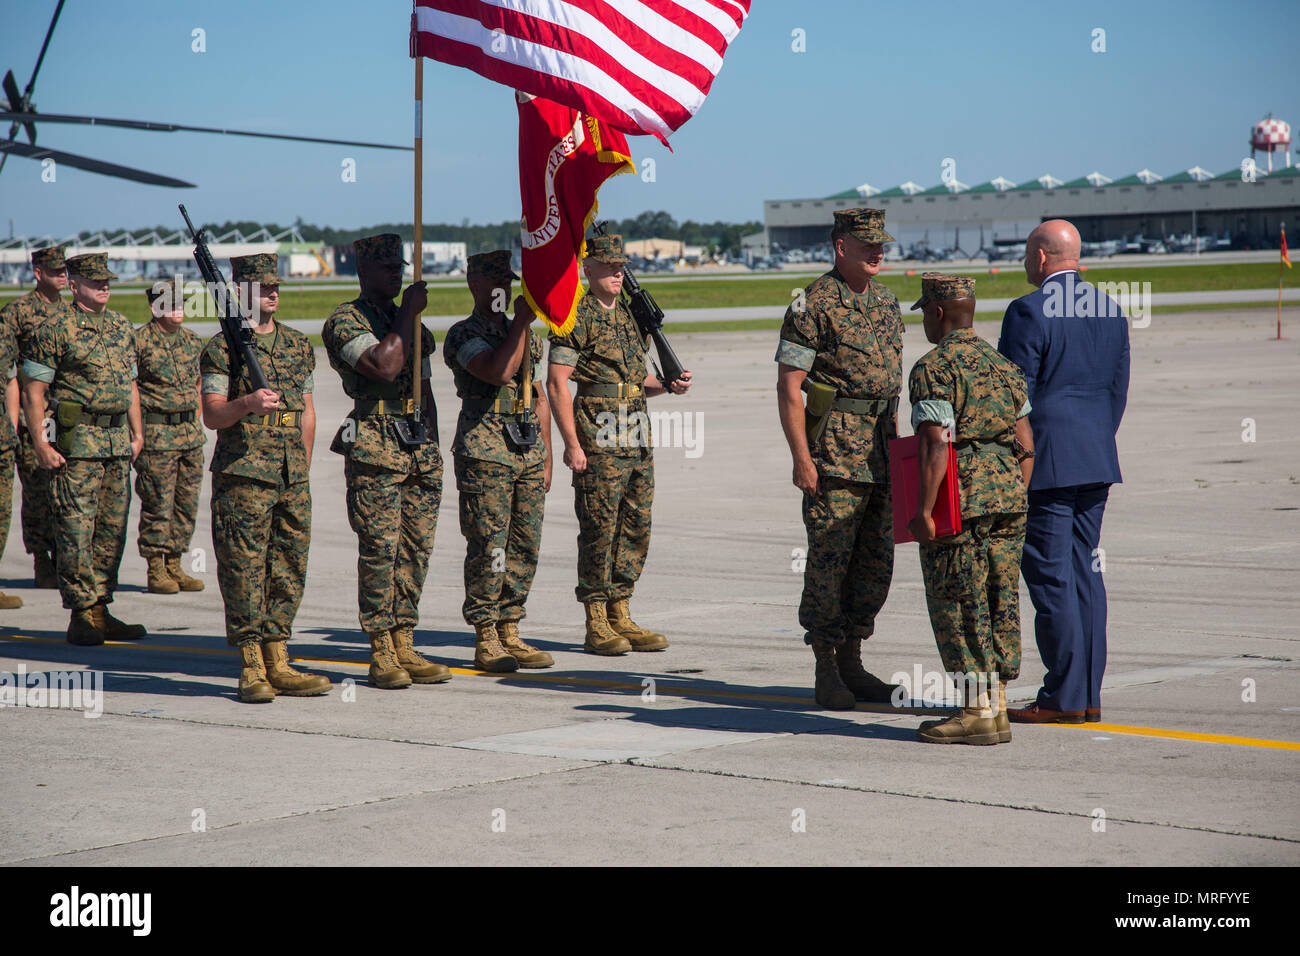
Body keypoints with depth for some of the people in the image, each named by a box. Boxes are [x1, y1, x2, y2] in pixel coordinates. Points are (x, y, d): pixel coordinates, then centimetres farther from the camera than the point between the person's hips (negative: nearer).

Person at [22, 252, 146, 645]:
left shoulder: (121, 327, 14)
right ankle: (81, 616, -1)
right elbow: (34, 388, -8)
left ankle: (100, 610, 15)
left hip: (118, 441, 7)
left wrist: (137, 433, 16)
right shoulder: (56, 328, -6)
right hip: (76, 442, -7)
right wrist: (40, 443, -13)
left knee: (112, 528, 8)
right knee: (76, 530, -5)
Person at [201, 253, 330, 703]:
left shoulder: (299, 345, 14)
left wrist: (303, 470, 17)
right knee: (244, 570, -4)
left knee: (289, 571, 7)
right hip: (242, 475, -5)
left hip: (293, 478, 6)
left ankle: (278, 664, 14)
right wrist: (247, 404, -28)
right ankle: (251, 669, 0)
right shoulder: (223, 347, -3)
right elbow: (212, 415, -9)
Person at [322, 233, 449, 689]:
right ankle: (381, 654, -3)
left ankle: (404, 647, 11)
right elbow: (384, 366, -21)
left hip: (420, 450, 7)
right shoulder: (345, 321, -4)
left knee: (416, 549, 6)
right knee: (380, 550, -7)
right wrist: (407, 315, -12)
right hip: (374, 450, -7)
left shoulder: (409, 321, 20)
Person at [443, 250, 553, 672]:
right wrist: (522, 321, -17)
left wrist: (546, 459, 17)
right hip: (484, 453, -7)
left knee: (525, 548, 6)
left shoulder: (524, 335, 18)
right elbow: (499, 372, -23)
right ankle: (485, 640, 0)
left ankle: (510, 633, 14)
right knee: (488, 548, -6)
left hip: (528, 453, 7)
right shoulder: (464, 335, -5)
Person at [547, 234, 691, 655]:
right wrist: (572, 443, -16)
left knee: (636, 528, 8)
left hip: (637, 442, 8)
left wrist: (668, 385, 6)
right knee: (599, 530, -4)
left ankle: (621, 617, 16)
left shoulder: (632, 317, 17)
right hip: (598, 442, -8)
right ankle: (597, 625, 2)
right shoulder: (577, 317, -7)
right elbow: (557, 383, -11)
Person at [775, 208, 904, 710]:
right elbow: (788, 386, -11)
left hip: (881, 452, 7)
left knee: (876, 563, 9)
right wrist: (802, 458, -16)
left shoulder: (885, 301, 14)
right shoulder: (814, 305, -9)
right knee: (829, 561, -4)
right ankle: (826, 673, 3)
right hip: (834, 452, -7)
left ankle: (852, 663, 18)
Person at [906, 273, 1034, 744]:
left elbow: (935, 444, -18)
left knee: (959, 607, -2)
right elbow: (1026, 444, 14)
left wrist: (923, 512, -16)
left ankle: (978, 711, -2)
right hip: (1008, 494, 7)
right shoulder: (1003, 365, 14)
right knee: (999, 604, 10)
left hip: (959, 500, -7)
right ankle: (996, 707, 13)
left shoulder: (933, 369, -10)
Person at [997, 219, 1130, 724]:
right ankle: (1089, 693, 12)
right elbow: (1117, 391, 14)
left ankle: (1064, 697, -3)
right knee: (1084, 570, 11)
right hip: (1096, 459, 7)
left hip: (1044, 461, -7)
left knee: (1050, 575, -4)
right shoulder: (1111, 310, 10)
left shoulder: (1028, 311, -12)